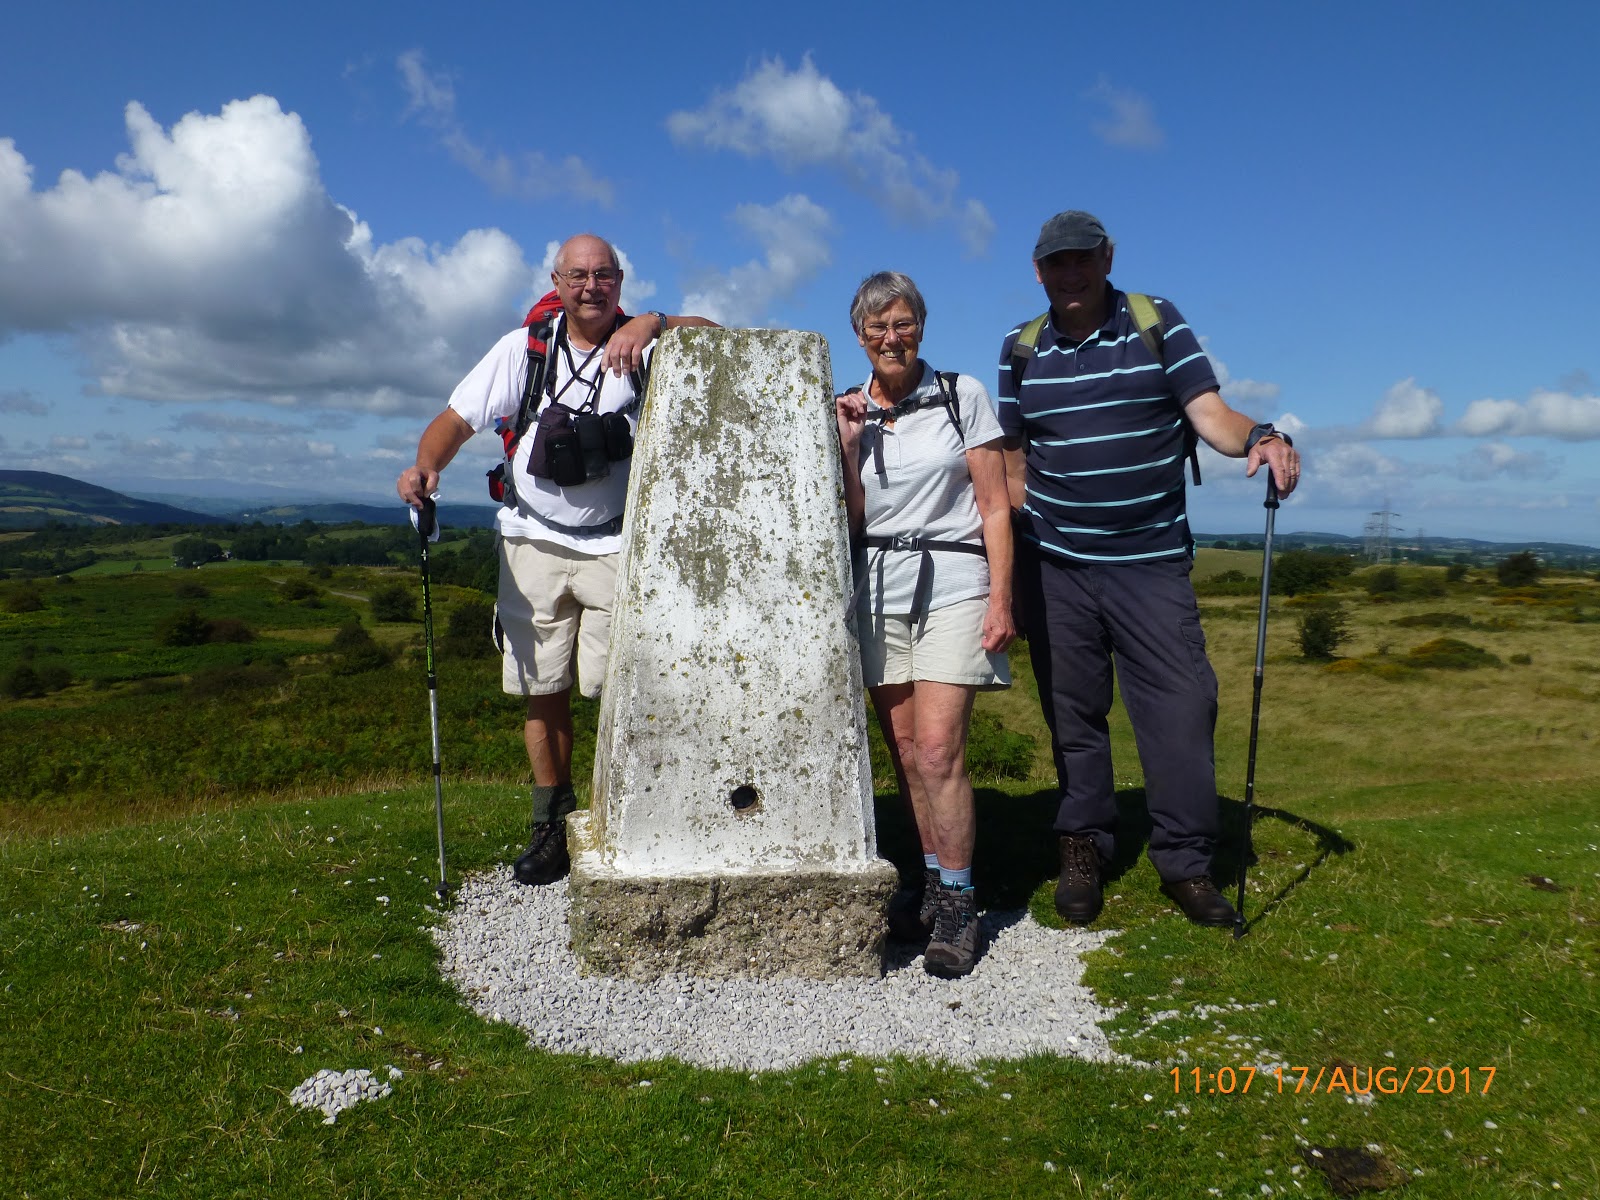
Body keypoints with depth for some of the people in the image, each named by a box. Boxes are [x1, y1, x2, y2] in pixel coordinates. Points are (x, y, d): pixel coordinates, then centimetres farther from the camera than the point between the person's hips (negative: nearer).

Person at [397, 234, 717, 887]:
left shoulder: (643, 346, -2)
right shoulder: (524, 348, 4)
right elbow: (458, 417, 2)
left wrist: (654, 323, -34)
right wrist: (424, 464, -17)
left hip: (617, 546, -2)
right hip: (534, 544, 2)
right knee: (543, 690, 7)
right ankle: (552, 826, 20)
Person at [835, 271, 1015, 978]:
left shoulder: (962, 396, 3)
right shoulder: (852, 411, 11)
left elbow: (994, 507, 1)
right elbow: (853, 520, 6)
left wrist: (1001, 598, -8)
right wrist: (850, 443, -6)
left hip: (952, 583, -4)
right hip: (877, 591, 4)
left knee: (938, 746, -13)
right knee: (905, 750, 6)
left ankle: (958, 905, -2)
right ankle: (934, 880, 20)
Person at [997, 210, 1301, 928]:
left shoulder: (1159, 324, 3)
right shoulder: (1020, 350, 7)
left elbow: (1209, 413, -5)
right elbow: (1014, 463, 10)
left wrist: (1257, 437, -28)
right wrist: (1013, 571, 6)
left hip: (1153, 559, -1)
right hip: (1054, 566, 1)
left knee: (1181, 705, -5)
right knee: (1072, 714, 7)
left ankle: (1185, 861, 8)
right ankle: (1082, 849, 21)